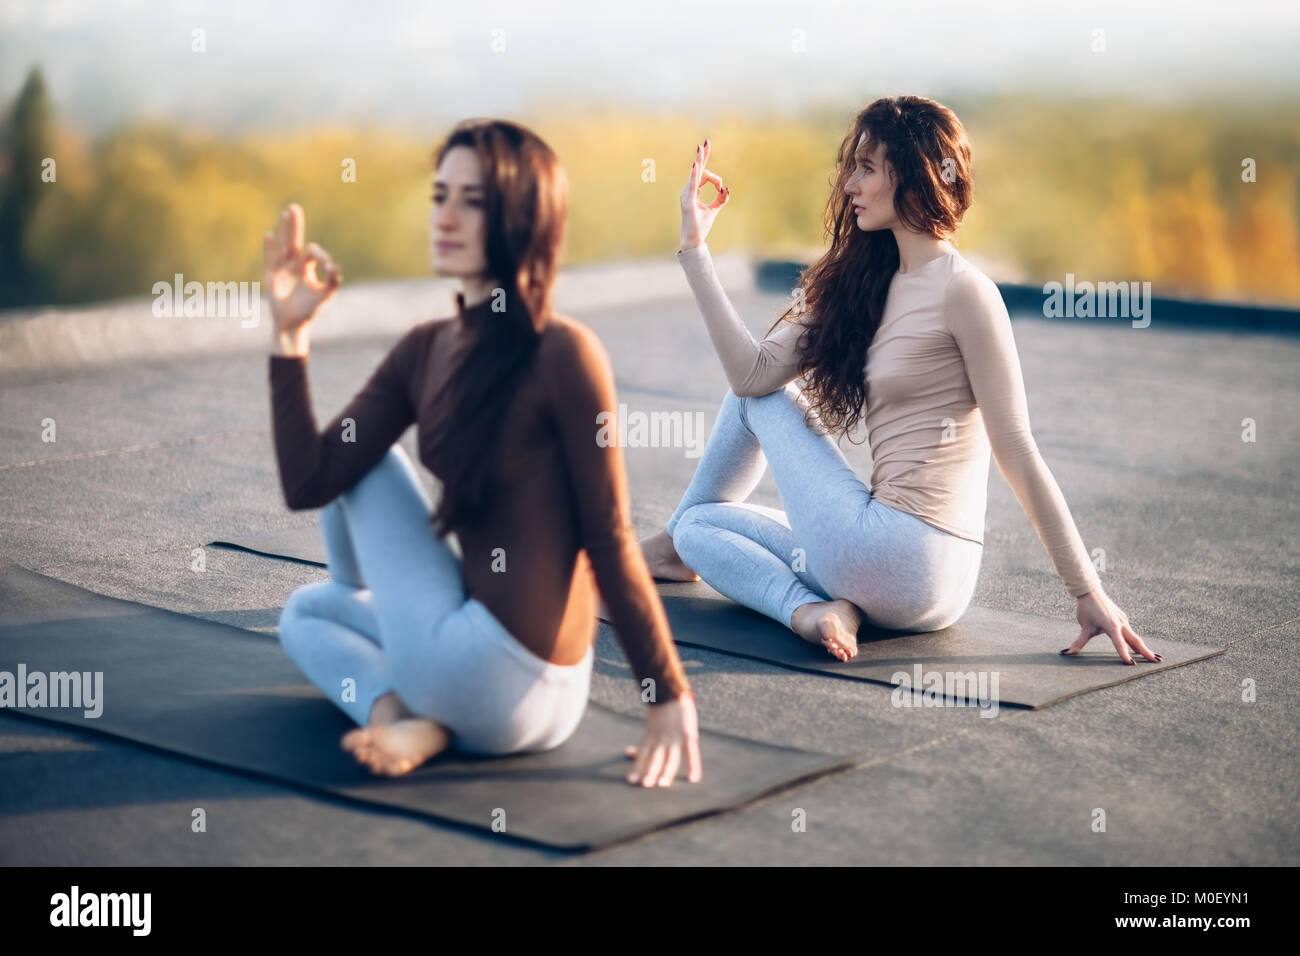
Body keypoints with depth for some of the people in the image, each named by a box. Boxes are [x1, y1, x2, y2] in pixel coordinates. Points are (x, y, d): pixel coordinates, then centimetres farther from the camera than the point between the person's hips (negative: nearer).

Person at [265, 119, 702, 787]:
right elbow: (308, 483, 0)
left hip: (512, 681, -9)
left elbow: (610, 540, -14)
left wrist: (670, 695, -11)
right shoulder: (424, 350, 6)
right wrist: (290, 331, -4)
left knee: (365, 462, 4)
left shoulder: (564, 353, -17)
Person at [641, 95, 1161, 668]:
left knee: (759, 400, 9)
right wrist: (694, 246, 6)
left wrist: (1088, 594, -12)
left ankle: (675, 542, 26)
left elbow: (1016, 452, -13)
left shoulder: (962, 292, -13)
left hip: (912, 558, -9)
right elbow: (752, 372, 4)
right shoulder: (862, 283, 12)